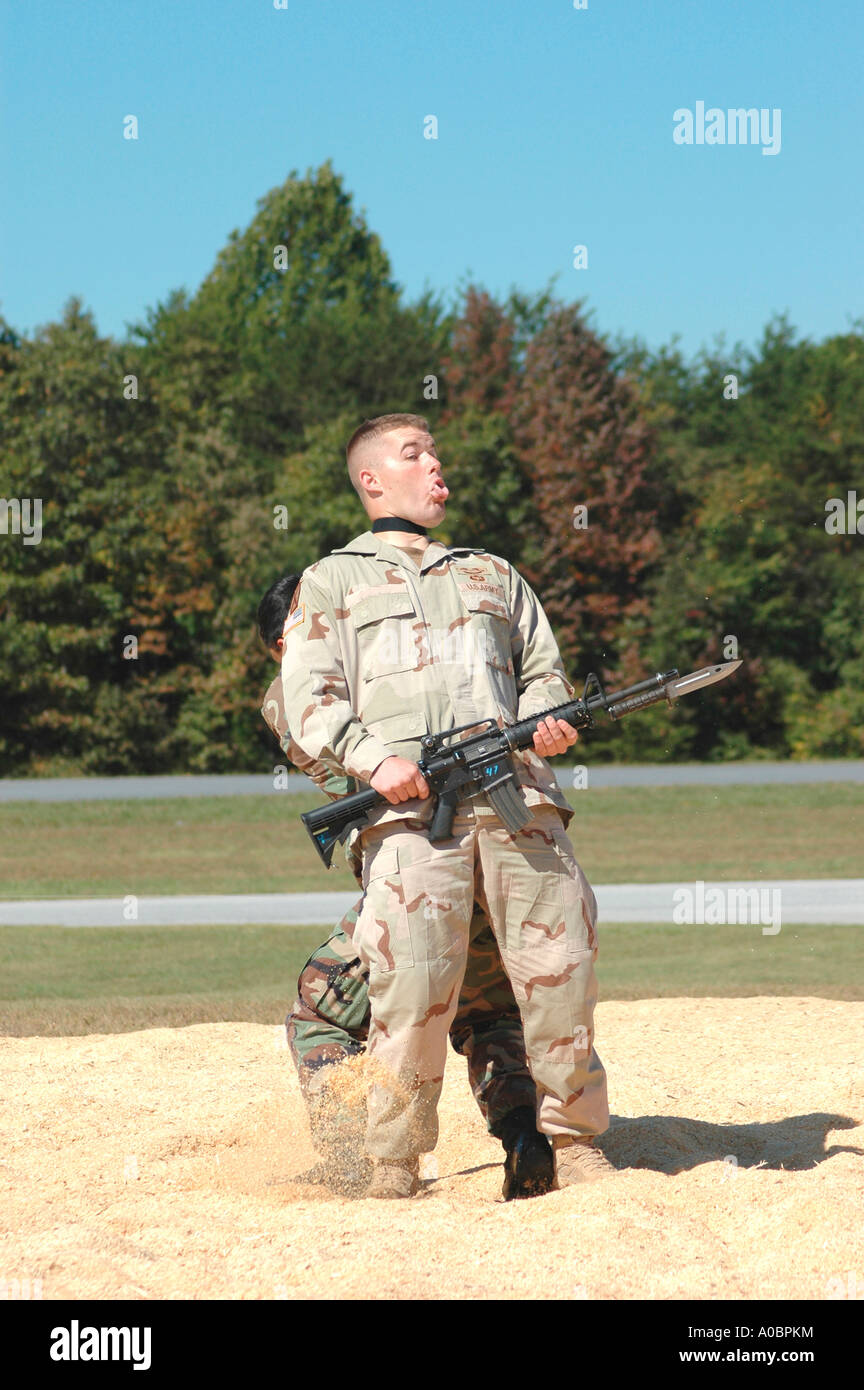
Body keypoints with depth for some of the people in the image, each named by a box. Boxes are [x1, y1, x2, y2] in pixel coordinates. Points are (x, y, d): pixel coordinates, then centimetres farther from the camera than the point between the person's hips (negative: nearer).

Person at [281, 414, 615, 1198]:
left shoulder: (495, 576, 33)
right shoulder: (331, 582, 21)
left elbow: (542, 672, 26)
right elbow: (310, 700, 9)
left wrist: (550, 720, 1)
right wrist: (373, 759, -10)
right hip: (407, 807, -3)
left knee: (562, 966, -7)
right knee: (412, 984, -15)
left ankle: (571, 1140, 6)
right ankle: (395, 1163, -4)